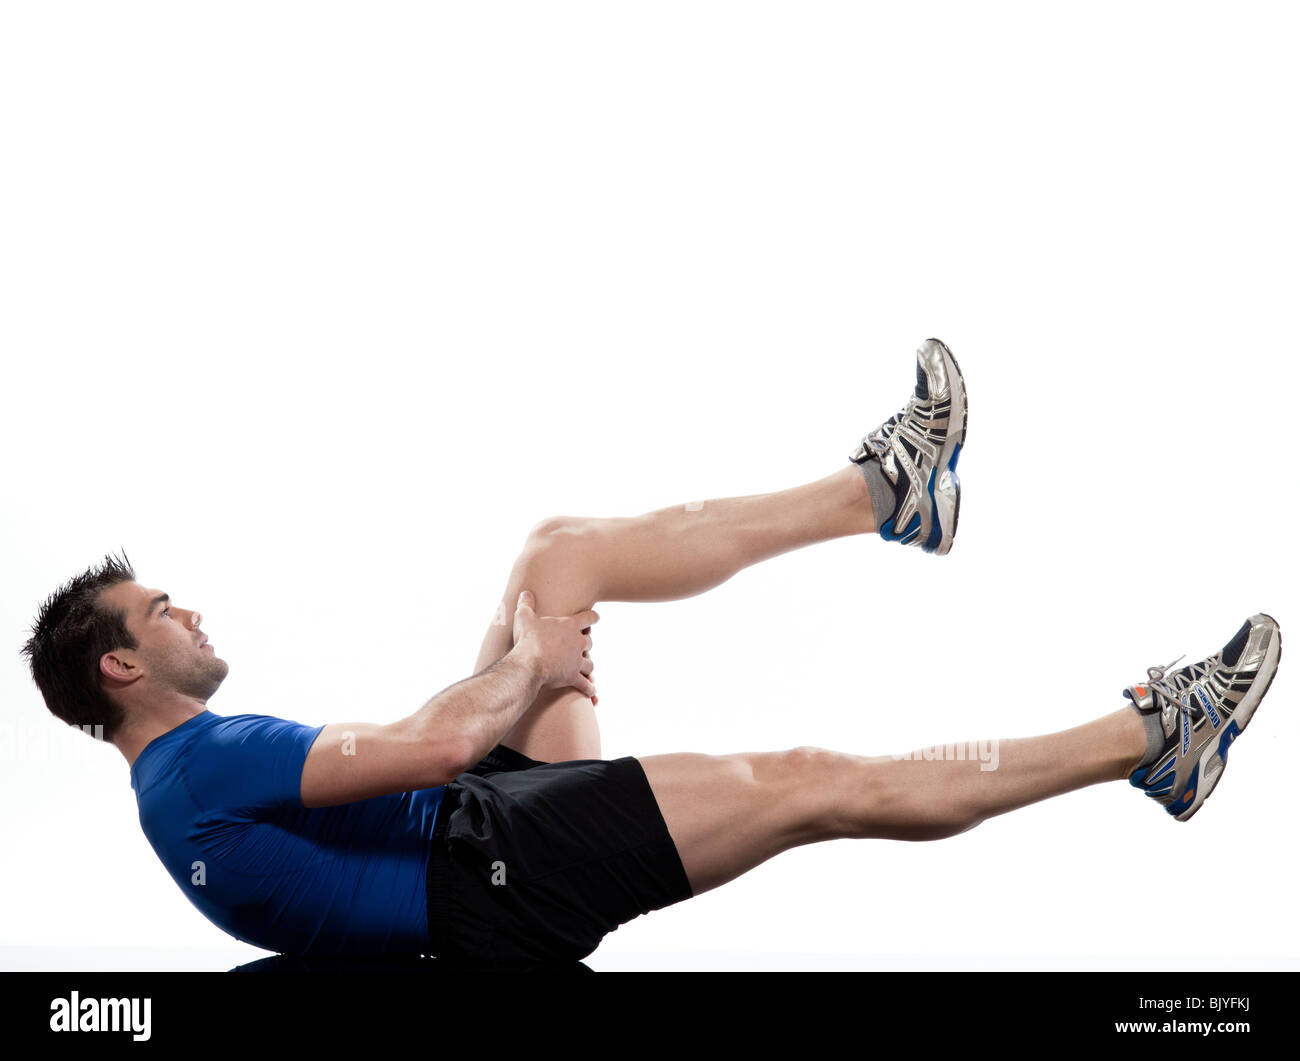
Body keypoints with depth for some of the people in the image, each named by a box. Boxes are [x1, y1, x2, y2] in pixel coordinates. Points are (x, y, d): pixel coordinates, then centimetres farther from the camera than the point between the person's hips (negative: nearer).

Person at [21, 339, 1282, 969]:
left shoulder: (191, 776, 16)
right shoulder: (199, 765, -17)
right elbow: (427, 748, -26)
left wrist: (520, 673, 12)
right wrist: (531, 668, -8)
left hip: (481, 820, 10)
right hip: (498, 878, -10)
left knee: (562, 549, 7)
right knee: (813, 784, -17)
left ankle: (883, 490, 7)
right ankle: (1148, 738, -7)